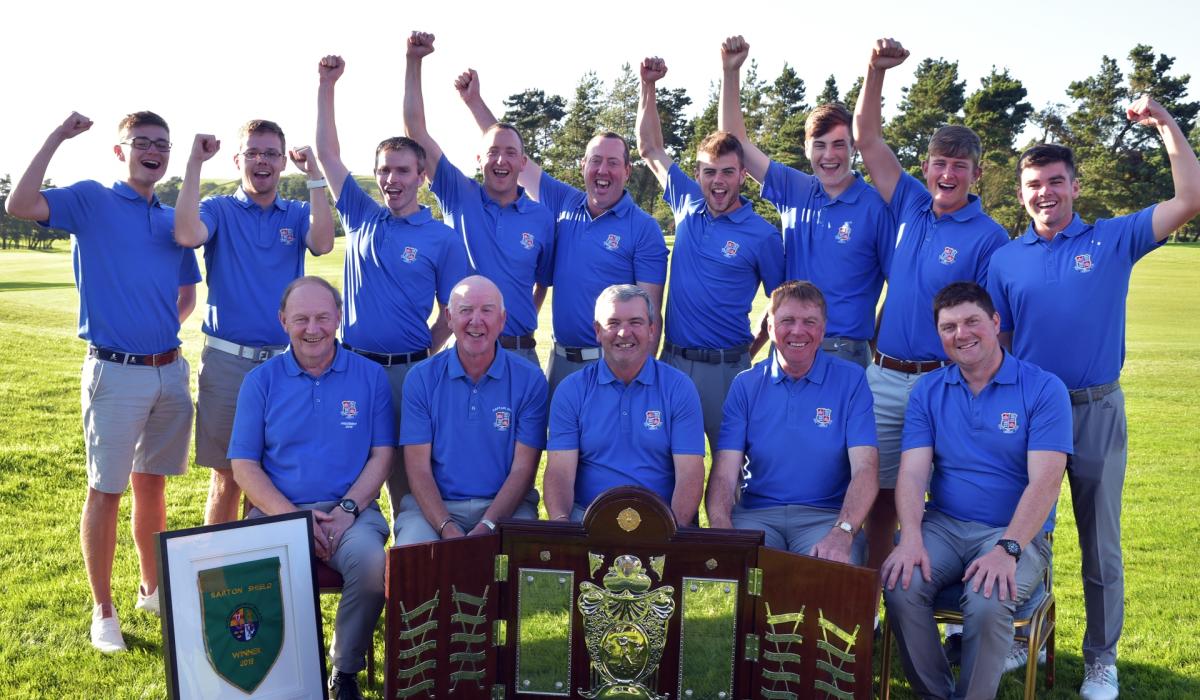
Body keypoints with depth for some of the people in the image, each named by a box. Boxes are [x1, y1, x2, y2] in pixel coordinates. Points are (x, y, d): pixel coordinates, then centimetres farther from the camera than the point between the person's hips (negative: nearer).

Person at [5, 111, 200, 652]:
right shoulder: (90, 201, -2)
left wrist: (160, 325, 8)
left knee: (152, 485, 16)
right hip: (115, 371, -5)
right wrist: (57, 138, -18)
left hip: (170, 369, 5)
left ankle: (153, 590, 30)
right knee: (105, 491, 3)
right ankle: (103, 612, 15)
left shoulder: (174, 220, 12)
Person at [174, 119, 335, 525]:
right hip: (227, 361, -1)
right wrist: (195, 163, -16)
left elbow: (322, 243, -13)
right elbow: (187, 235, -18)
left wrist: (314, 176, -16)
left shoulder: (298, 215, 9)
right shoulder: (219, 210, 5)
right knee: (227, 477, 6)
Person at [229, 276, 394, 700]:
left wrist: (347, 510, -11)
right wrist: (292, 517, -12)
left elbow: (381, 455, 5)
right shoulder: (261, 381, 8)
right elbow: (244, 466, 3)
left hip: (351, 510, 0)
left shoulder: (370, 376, 7)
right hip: (277, 510, 1)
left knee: (372, 564, -32)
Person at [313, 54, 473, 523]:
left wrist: (422, 358, -3)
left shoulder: (443, 239, 0)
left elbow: (451, 314, 3)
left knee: (407, 475, 5)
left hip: (408, 371, -3)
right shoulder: (361, 217, 9)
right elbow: (328, 154, 7)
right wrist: (326, 86, 2)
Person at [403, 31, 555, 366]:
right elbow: (416, 130, -4)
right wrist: (414, 62, -9)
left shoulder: (542, 217, 2)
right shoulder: (460, 197, 1)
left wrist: (521, 325, 6)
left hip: (519, 352, 1)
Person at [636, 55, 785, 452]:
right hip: (672, 360, 4)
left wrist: (753, 350, -2)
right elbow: (650, 148, 14)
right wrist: (648, 86, 8)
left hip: (726, 369, -4)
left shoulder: (762, 234, -6)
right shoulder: (687, 205, 5)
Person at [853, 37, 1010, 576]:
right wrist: (876, 71, 1)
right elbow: (867, 138, 10)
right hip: (883, 378, 5)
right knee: (880, 495, 11)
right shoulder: (911, 207, 9)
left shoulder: (990, 238, -5)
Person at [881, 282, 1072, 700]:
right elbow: (912, 472, -2)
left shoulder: (1044, 389, -4)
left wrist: (1007, 549, -25)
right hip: (943, 524, 3)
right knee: (901, 585, -25)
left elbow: (1044, 482, -13)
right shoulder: (928, 391, 6)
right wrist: (911, 537, -19)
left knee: (988, 603, -31)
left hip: (1016, 533, -3)